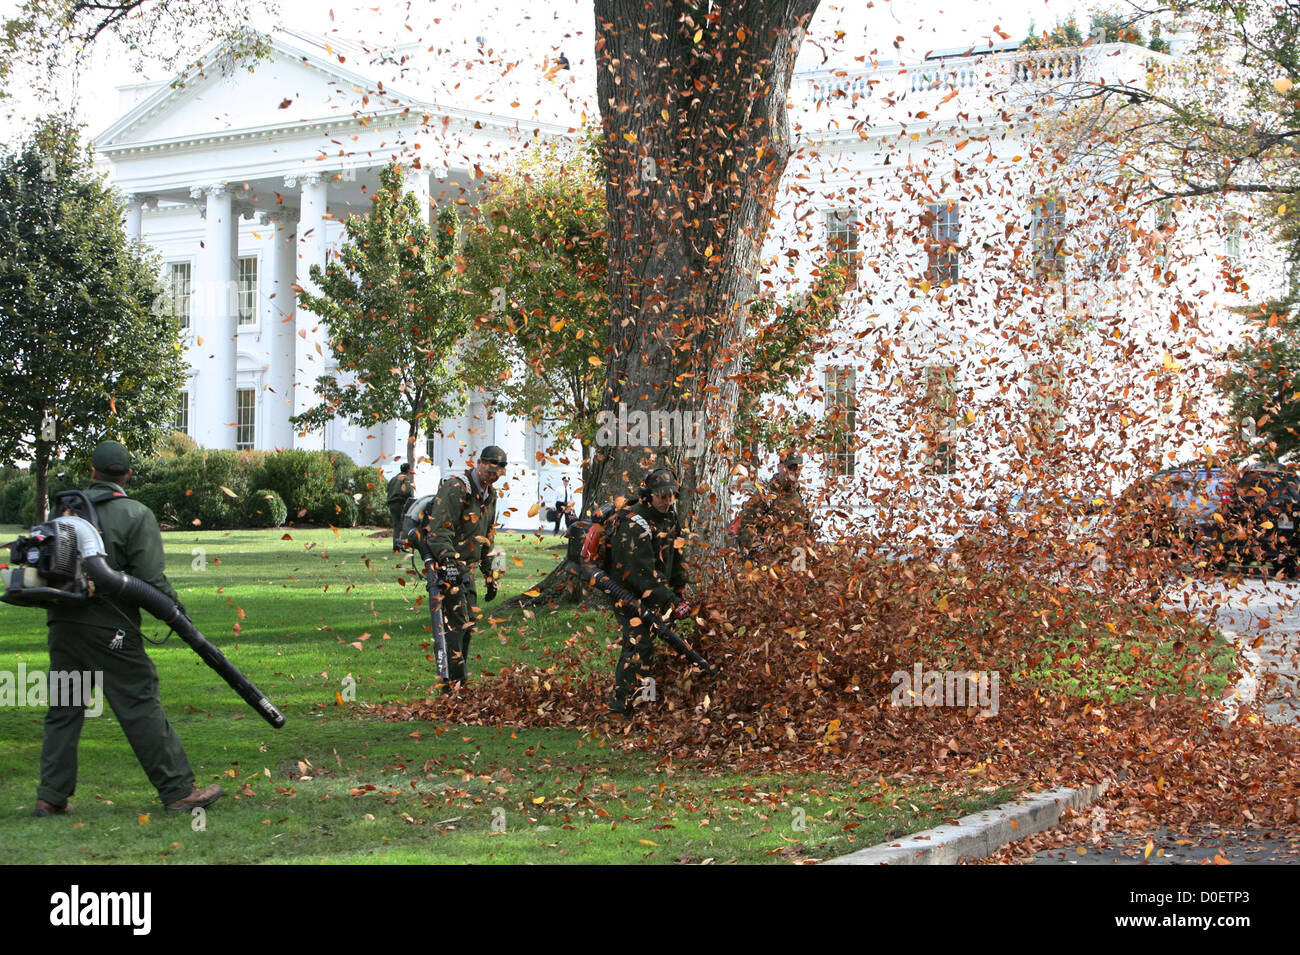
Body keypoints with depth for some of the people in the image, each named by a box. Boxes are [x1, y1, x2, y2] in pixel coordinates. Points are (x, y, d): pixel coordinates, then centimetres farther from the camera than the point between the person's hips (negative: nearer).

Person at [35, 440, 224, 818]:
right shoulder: (136, 515, -6)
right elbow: (151, 579, -12)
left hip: (63, 623, 5)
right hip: (110, 629, -5)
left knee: (63, 709, 13)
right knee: (142, 708, -1)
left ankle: (51, 796, 14)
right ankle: (178, 791, 2)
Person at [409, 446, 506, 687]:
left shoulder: (490, 496, 14)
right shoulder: (455, 489, -15)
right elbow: (439, 532, -22)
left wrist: (490, 576, 23)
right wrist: (450, 564, -32)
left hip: (466, 569, 9)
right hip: (445, 565, -9)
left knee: (468, 624, 8)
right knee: (457, 623, -15)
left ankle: (460, 683, 16)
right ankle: (453, 684, -14)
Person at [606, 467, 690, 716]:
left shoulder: (670, 518, 6)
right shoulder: (635, 525, -24)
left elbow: (675, 559, 17)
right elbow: (642, 571, -30)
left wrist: (680, 593, 14)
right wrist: (669, 601, -33)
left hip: (654, 594, 9)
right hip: (629, 594, -9)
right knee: (640, 644, -17)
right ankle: (620, 704, -15)